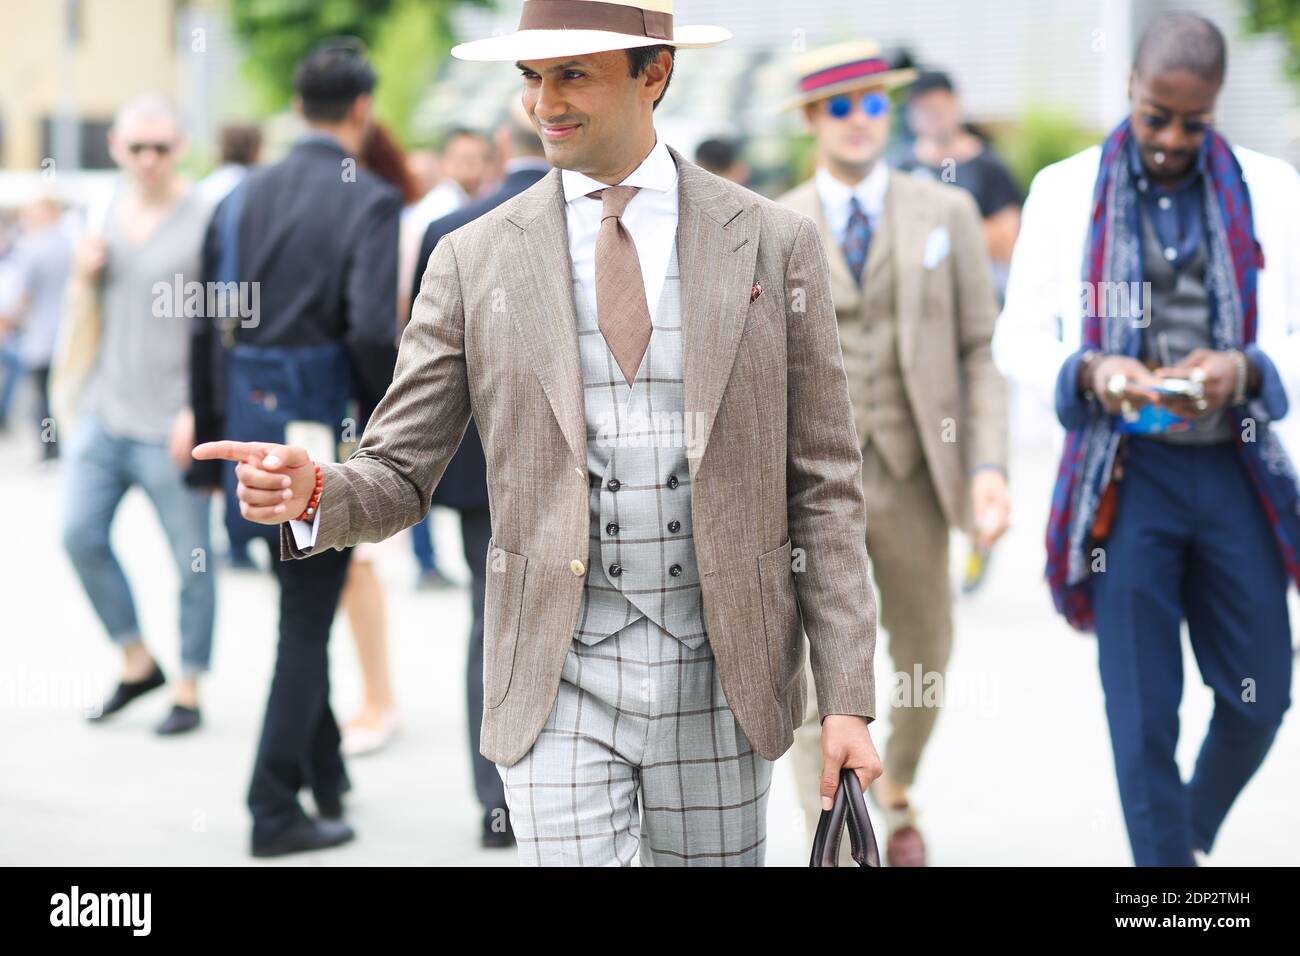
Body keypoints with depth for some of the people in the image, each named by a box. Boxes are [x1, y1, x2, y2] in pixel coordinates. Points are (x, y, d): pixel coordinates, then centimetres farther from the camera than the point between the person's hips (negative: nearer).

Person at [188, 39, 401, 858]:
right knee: (309, 621, 3)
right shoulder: (369, 203, -10)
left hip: (254, 425, 6)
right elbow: (373, 330, -22)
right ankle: (277, 810, 5)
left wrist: (213, 435, 14)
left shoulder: (245, 197, 7)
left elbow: (205, 324, 7)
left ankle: (323, 773, 34)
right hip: (328, 433, -6)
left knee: (303, 605, 21)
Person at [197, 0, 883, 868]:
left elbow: (824, 486, 1)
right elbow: (399, 478, 3)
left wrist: (847, 699, -3)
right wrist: (310, 493, -21)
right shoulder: (476, 260, 2)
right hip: (558, 689, 0)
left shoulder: (773, 243, 0)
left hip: (719, 687, 1)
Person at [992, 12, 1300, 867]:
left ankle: (1196, 837, 38)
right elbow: (1019, 337, 1)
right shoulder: (1065, 191, 1)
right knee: (1143, 712, 0)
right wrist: (1090, 372, -19)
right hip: (1124, 475, -2)